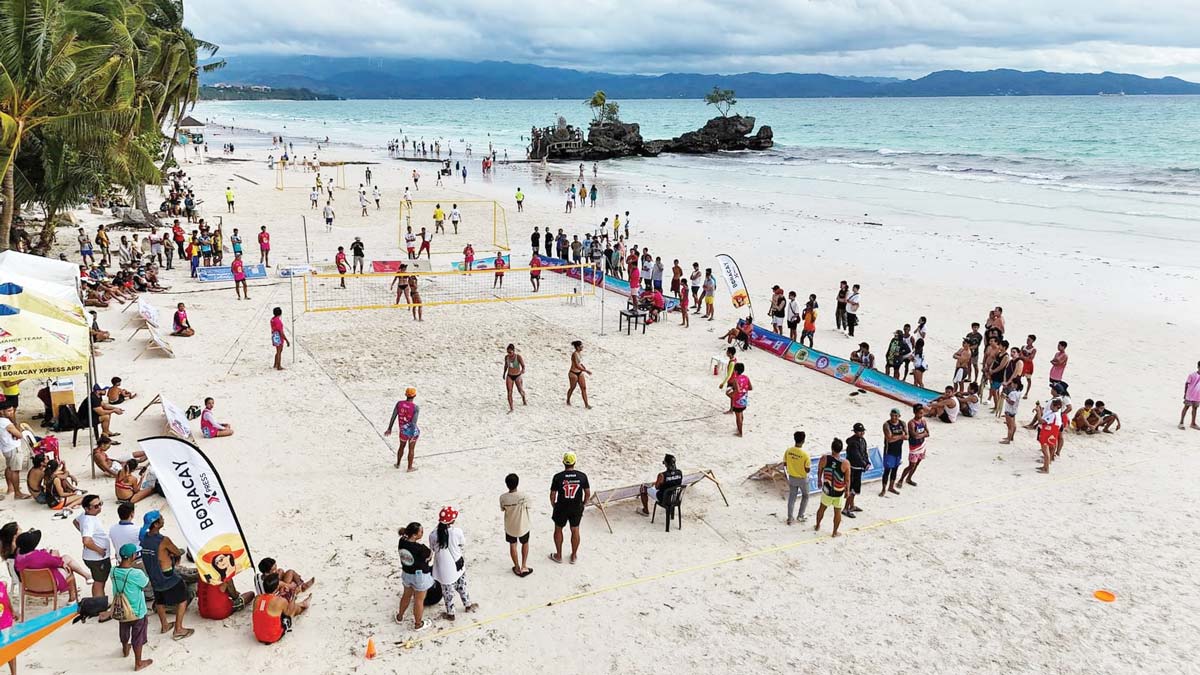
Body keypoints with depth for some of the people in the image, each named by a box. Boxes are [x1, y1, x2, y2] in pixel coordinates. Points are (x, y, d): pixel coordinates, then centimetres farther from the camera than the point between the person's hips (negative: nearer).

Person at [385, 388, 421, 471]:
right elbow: (414, 422, -24)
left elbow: (393, 417, -7)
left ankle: (398, 464, 44)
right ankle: (410, 467, 28)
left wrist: (389, 429, 1)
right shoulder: (416, 407, -20)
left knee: (401, 447, 27)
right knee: (411, 449, 15)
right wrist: (412, 435, -22)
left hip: (403, 431, 4)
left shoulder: (399, 403, -10)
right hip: (413, 431, -4)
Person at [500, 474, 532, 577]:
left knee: (512, 545, 21)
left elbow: (503, 509, -4)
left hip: (509, 526, 1)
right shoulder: (523, 495, -25)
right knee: (525, 543, 24)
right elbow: (527, 507, -10)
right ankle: (524, 567, 24)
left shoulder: (503, 497, -20)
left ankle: (517, 568, 31)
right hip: (522, 526, -1)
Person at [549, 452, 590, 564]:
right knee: (575, 530, 18)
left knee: (558, 529, 19)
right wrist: (583, 505, 12)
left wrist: (553, 506, 9)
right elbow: (588, 494, -4)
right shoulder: (582, 476, -12)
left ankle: (558, 556, 30)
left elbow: (552, 495, -9)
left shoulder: (558, 477, -17)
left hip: (561, 508, -1)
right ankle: (574, 556, 30)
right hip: (577, 509, 1)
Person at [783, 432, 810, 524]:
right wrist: (809, 464, 0)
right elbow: (807, 470, -19)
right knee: (805, 496, 22)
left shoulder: (788, 451, -14)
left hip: (792, 478, 4)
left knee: (792, 497, 17)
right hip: (802, 479, -4)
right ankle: (800, 516, 28)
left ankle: (790, 518, 22)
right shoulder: (805, 454, -28)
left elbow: (785, 464, -2)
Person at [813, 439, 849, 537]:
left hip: (826, 490, 2)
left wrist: (820, 481, 19)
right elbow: (847, 479, -12)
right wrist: (847, 491, 5)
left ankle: (817, 526, 41)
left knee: (822, 507, 23)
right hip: (839, 492, -2)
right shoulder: (845, 463, -21)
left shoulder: (824, 458, -17)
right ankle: (835, 532, 28)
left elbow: (819, 471, 0)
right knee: (837, 511, 16)